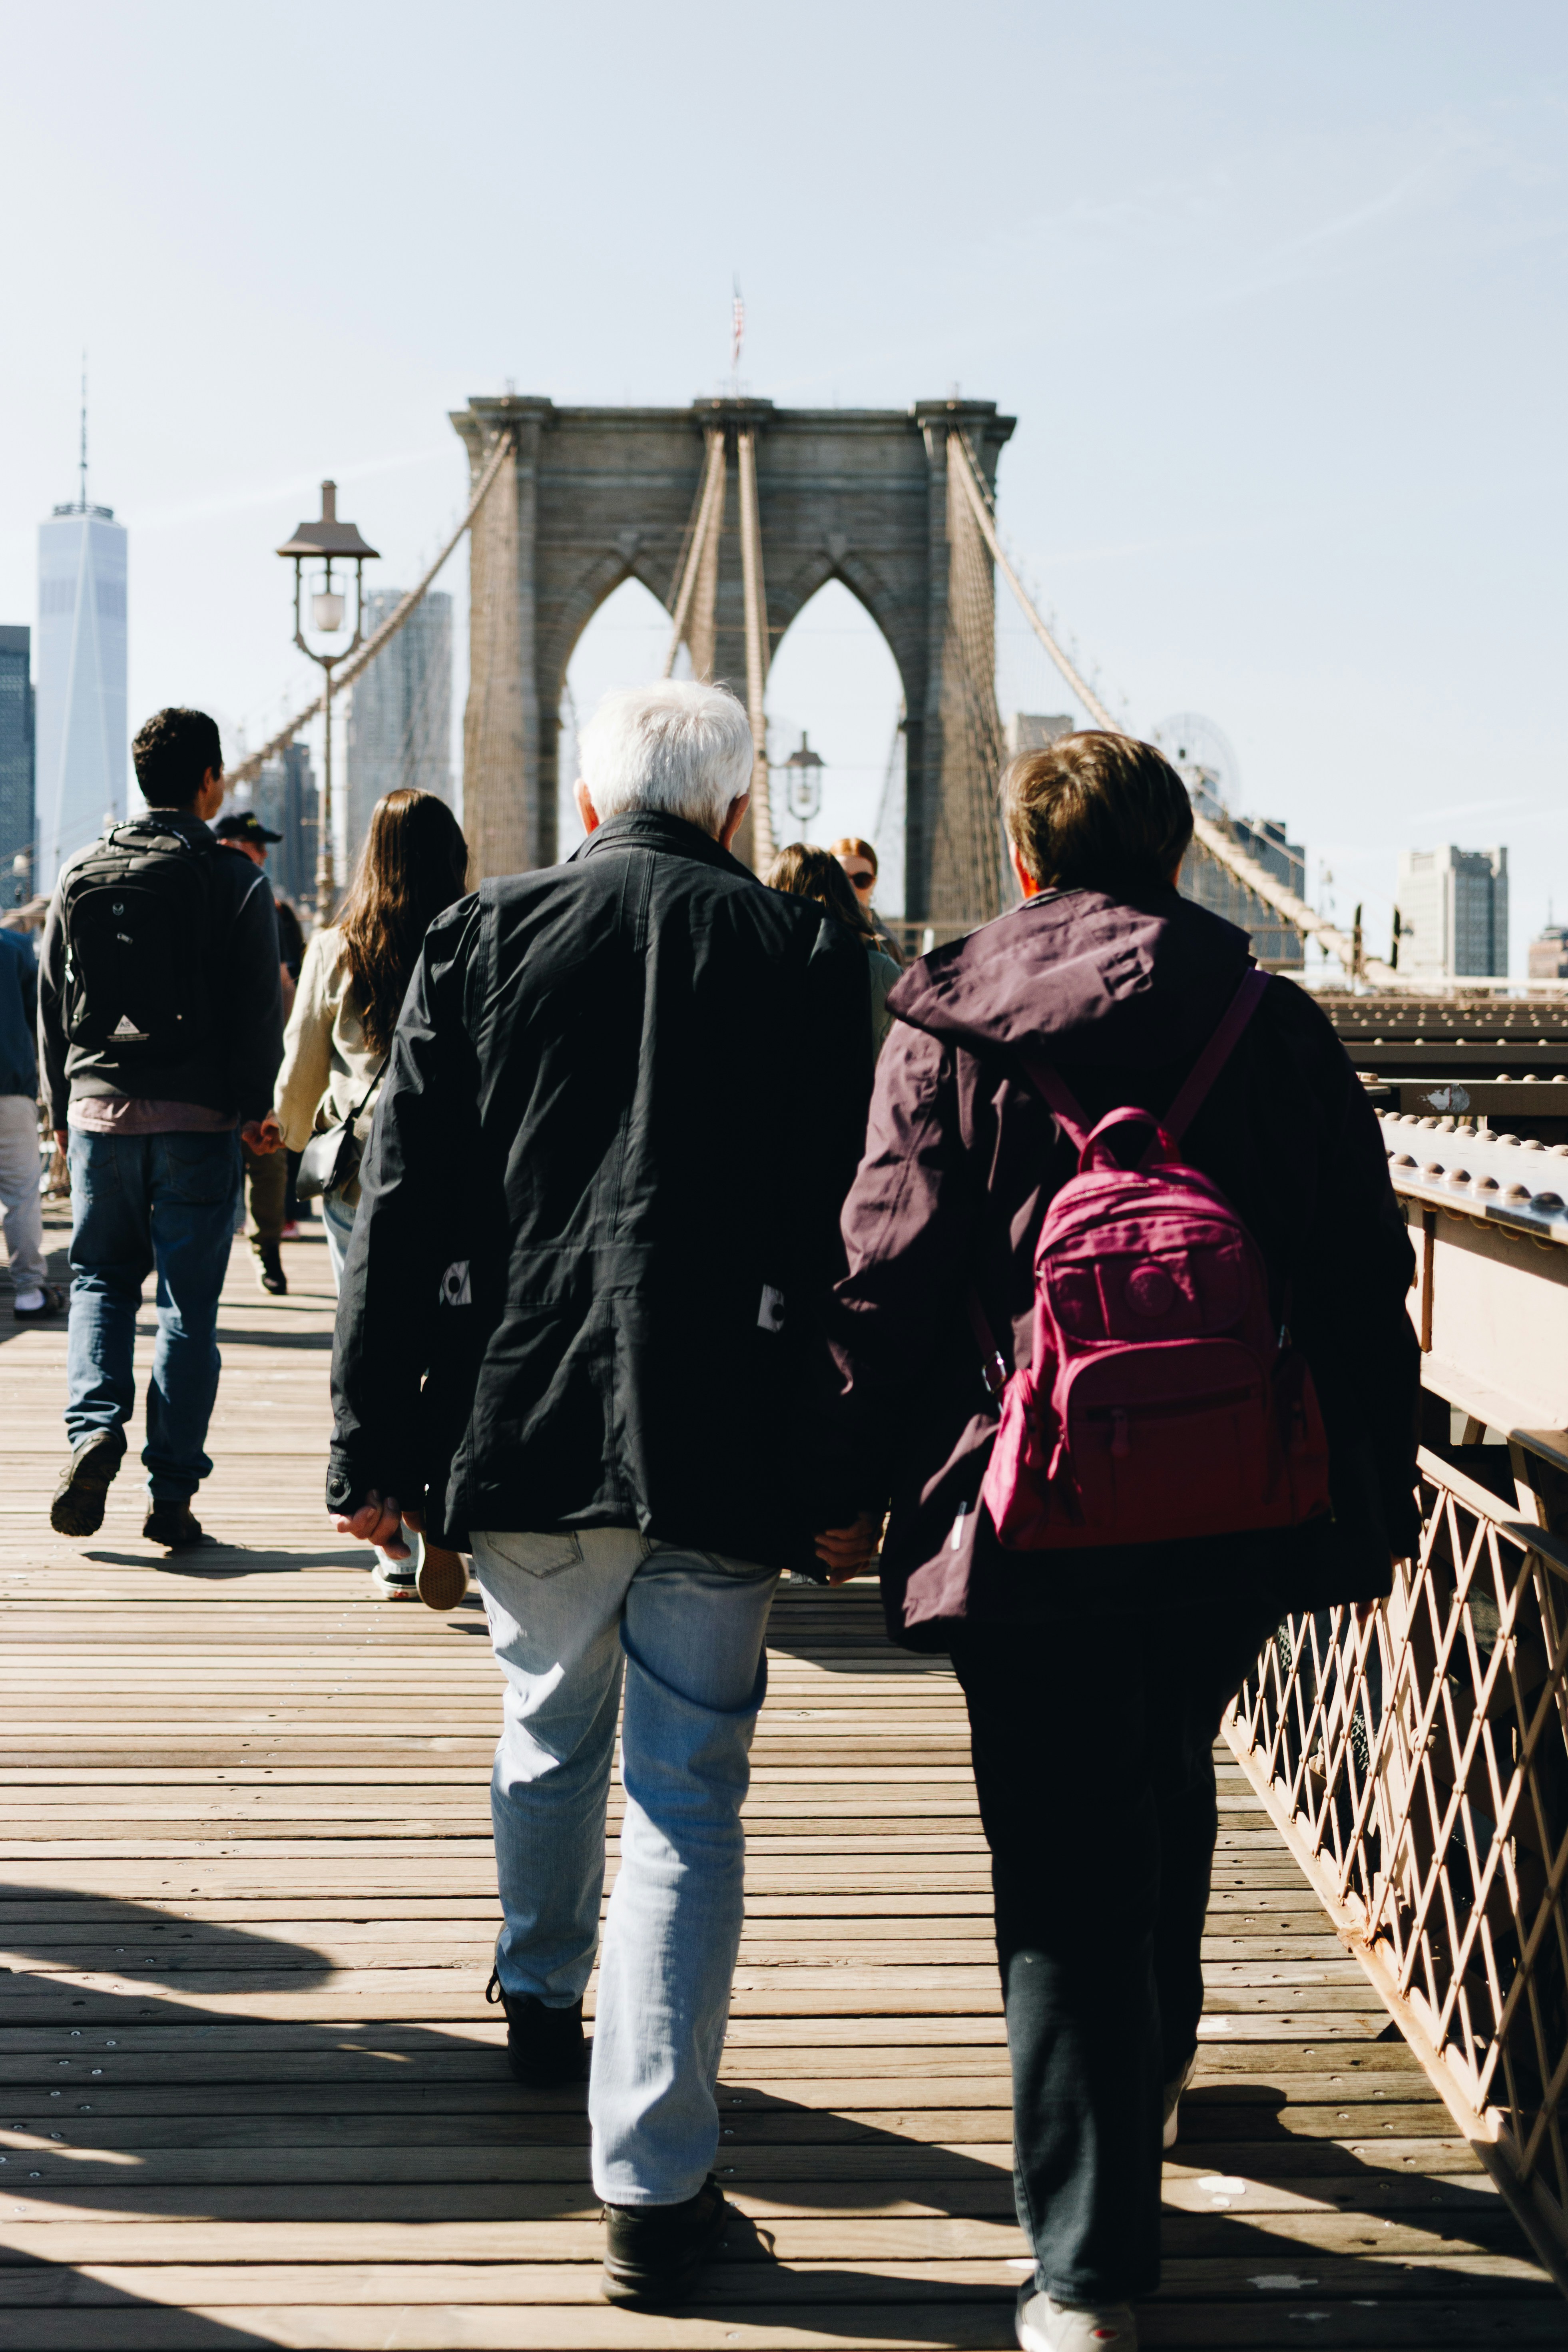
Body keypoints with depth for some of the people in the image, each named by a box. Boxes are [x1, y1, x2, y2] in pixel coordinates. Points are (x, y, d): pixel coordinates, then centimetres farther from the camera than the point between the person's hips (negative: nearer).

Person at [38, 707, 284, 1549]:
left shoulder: (81, 874, 5)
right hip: (200, 1119, -2)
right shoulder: (235, 880, -4)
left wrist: (63, 1110, 16)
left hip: (99, 1108, 2)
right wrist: (253, 1106, 7)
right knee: (189, 1302, 3)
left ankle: (95, 1428, -8)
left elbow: (51, 1002, 9)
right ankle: (171, 1493, 3)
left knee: (100, 1280, 16)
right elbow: (260, 1006, -5)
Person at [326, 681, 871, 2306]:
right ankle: (652, 2184, 1)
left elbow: (398, 1210, 1)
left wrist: (371, 1445, 5)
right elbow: (845, 1227, -2)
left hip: (517, 1430, 2)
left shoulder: (479, 937, 3)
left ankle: (539, 2004, 47)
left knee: (548, 1719, 26)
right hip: (719, 1444, -2)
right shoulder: (804, 956, 0)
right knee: (685, 1801, 3)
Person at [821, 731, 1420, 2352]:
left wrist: (859, 1485, 6)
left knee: (1065, 1871, 1)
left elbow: (887, 1282, -4)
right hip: (1238, 1520, 3)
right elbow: (1364, 1281, 3)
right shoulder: (1278, 1033, 3)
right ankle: (1152, 2077, 50)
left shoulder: (947, 1038, -3)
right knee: (1163, 1798, 27)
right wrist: (1372, 1504, 11)